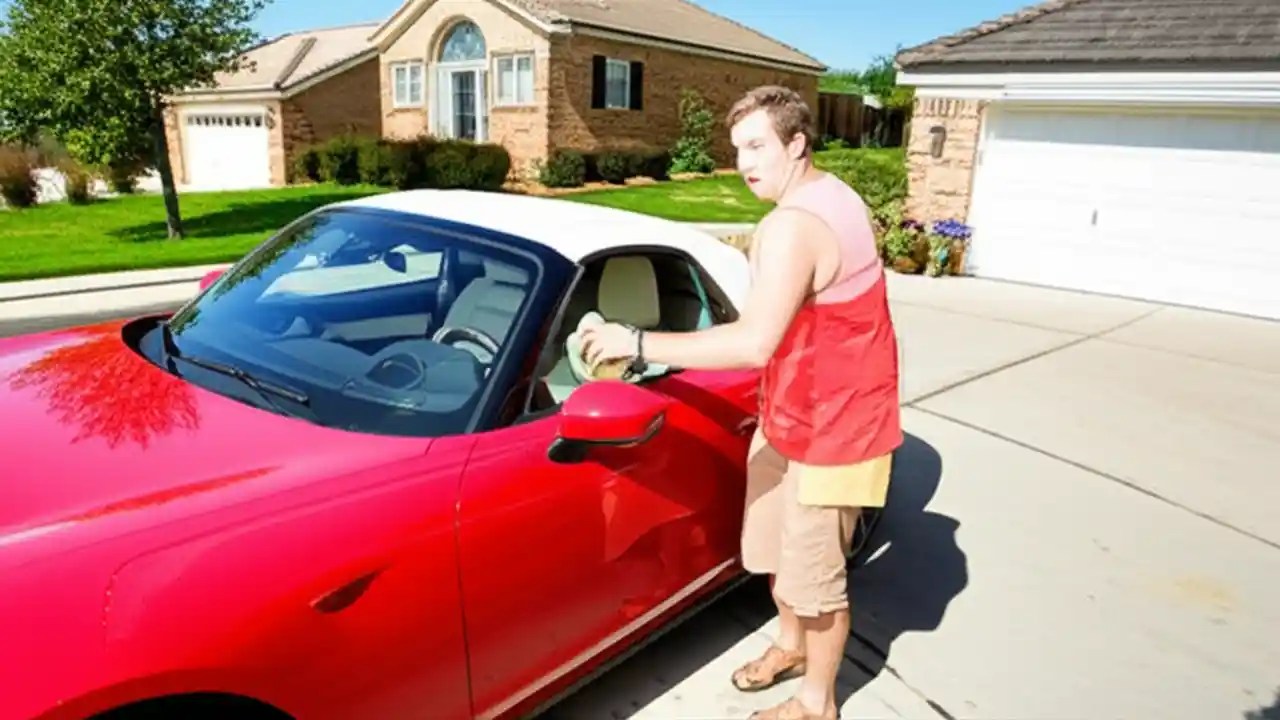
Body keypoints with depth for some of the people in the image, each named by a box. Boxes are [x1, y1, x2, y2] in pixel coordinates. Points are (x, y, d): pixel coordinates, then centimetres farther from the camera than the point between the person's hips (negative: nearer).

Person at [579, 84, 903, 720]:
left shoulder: (795, 225, -27)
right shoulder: (827, 197, 8)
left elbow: (755, 343, -38)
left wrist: (636, 343, -33)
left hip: (827, 432, -10)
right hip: (792, 418, 10)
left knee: (815, 574, 8)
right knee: (777, 549, 24)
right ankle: (792, 644, 48)